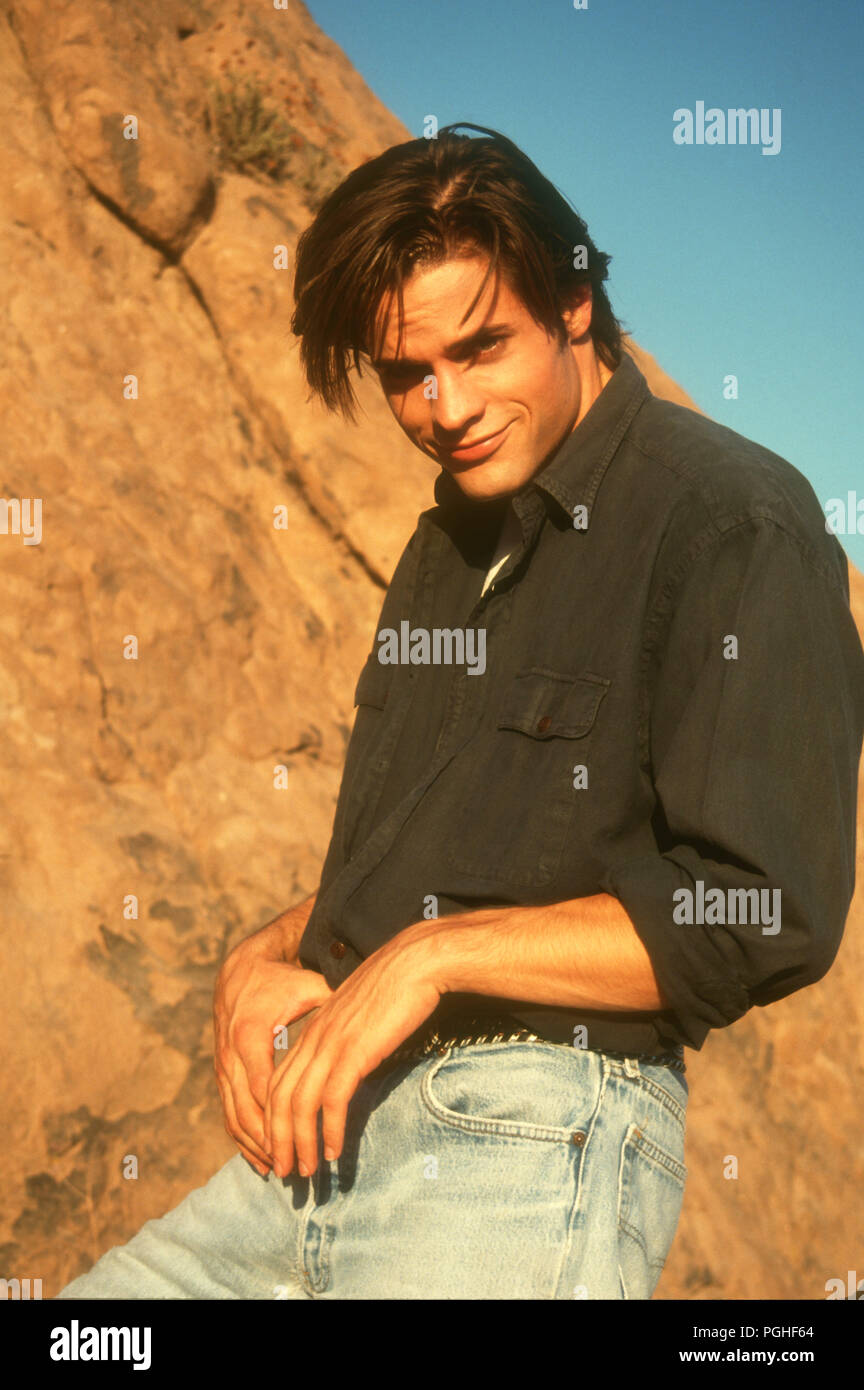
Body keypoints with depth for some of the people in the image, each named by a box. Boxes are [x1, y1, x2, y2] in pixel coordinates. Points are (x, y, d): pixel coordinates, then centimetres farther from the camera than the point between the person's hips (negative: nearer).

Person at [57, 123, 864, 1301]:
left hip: (534, 1127, -8)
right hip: (328, 1125, 8)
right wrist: (263, 961, 4)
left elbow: (767, 923, -17)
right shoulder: (454, 541, 20)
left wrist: (441, 951, -14)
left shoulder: (732, 521, -9)